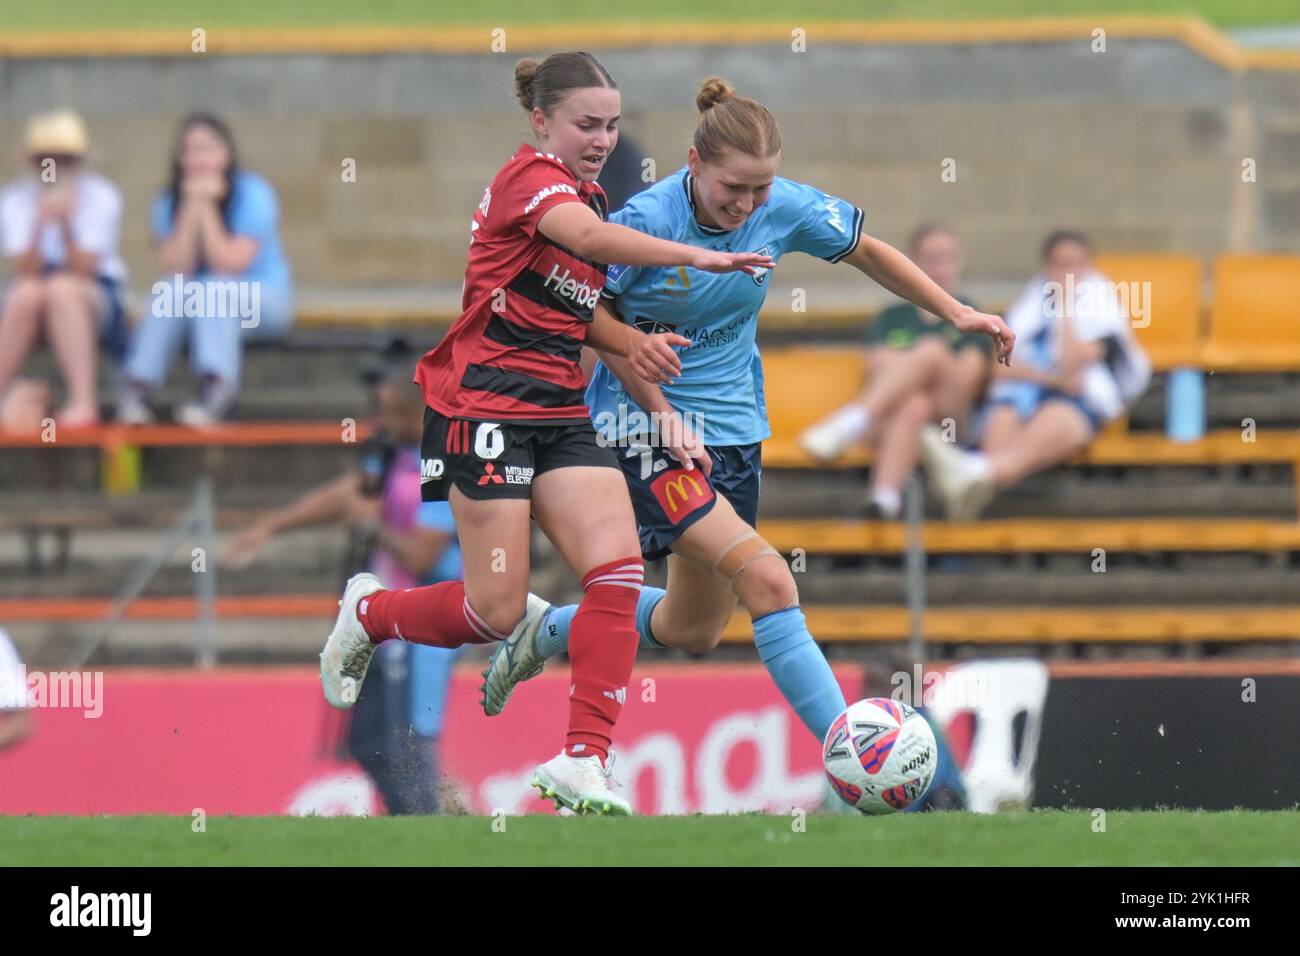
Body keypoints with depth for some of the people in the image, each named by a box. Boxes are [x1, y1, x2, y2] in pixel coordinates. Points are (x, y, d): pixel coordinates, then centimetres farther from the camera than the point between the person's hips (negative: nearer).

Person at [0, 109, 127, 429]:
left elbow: (82, 271, -18)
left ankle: (83, 403, -42)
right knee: (28, 292, -34)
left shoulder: (100, 196, -10)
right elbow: (27, 272, -16)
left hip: (96, 296, -1)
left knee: (62, 287, -36)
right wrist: (40, 224, -31)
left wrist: (66, 225, -33)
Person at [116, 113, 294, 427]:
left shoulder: (253, 194, -12)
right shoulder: (168, 202, 1)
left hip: (266, 302, -3)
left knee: (215, 289, -35)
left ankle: (218, 385, -55)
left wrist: (207, 207, -20)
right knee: (173, 289, -30)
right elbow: (174, 267, -13)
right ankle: (138, 386, -42)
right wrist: (192, 206, -19)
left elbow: (231, 264, -21)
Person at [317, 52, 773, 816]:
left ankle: (583, 761, -13)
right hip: (486, 405, -8)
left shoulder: (589, 193, 16)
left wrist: (632, 344, 4)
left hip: (561, 412, 8)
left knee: (620, 569, -12)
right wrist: (693, 258, -43)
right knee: (497, 611, -7)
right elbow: (590, 240, -32)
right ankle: (368, 615, 24)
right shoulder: (530, 178, -12)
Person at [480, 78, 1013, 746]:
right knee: (768, 580, -22)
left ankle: (550, 634, 41)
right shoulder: (647, 220, -22)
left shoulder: (784, 209, -9)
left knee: (695, 631, 16)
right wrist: (663, 413, -15)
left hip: (731, 429, 7)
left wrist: (956, 313, 4)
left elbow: (868, 253, 9)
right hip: (645, 430, -7)